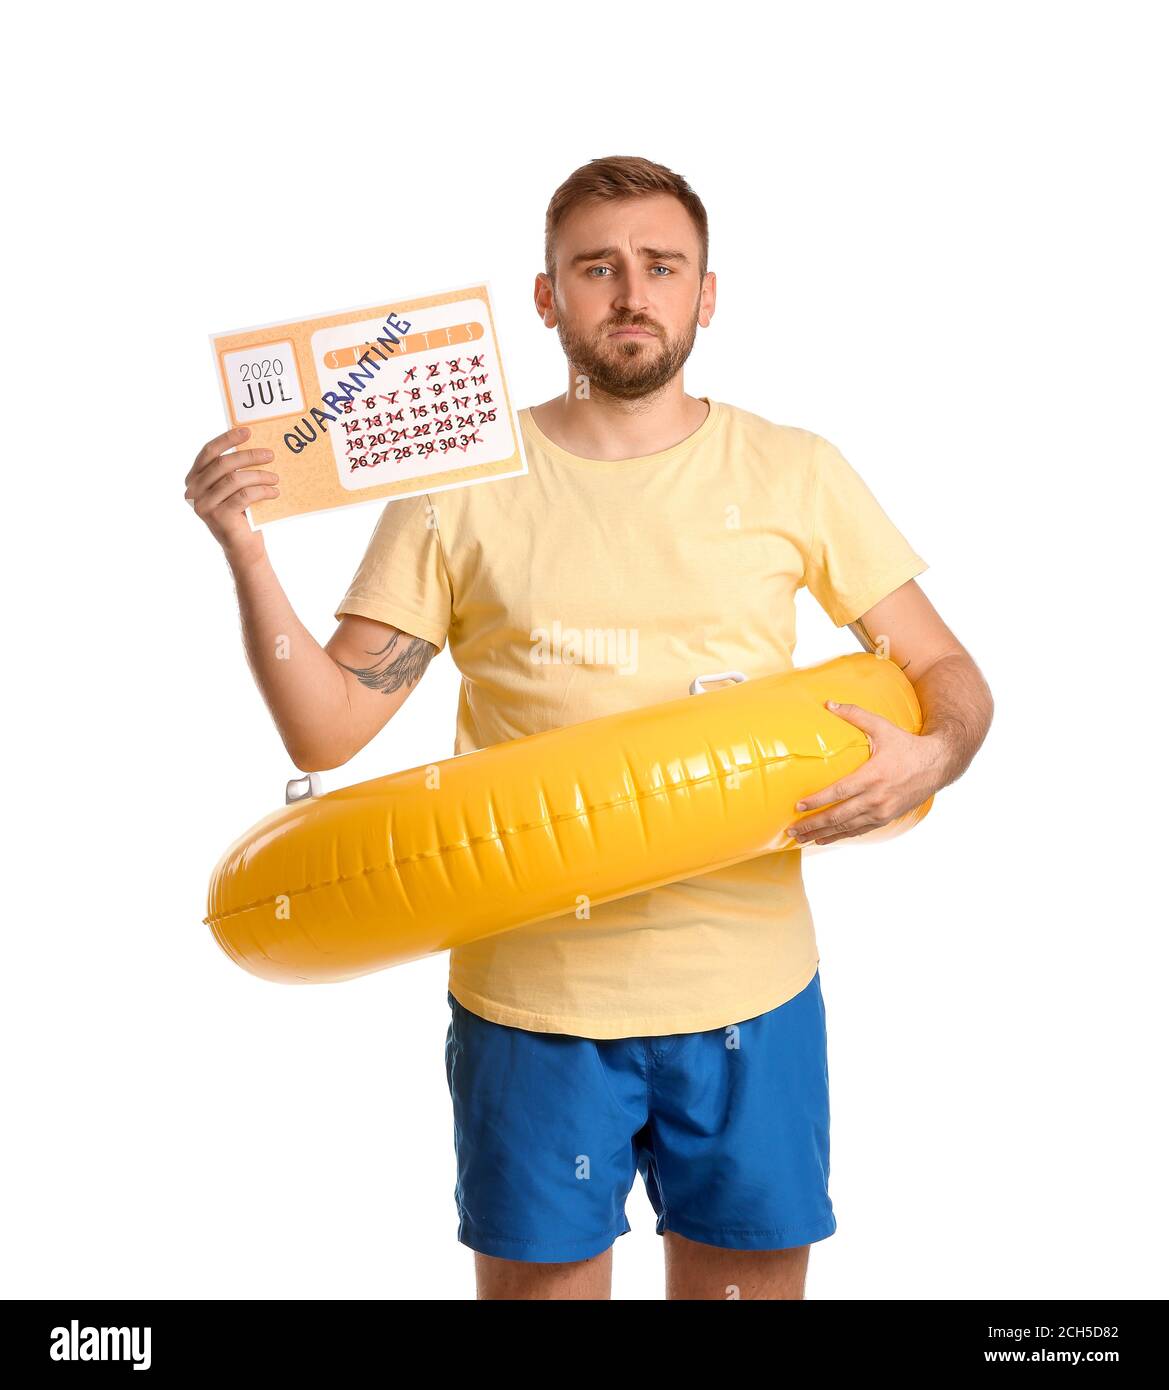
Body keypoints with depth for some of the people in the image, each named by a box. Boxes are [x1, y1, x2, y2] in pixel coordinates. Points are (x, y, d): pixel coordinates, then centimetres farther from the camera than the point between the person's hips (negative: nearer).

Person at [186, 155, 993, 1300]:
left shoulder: (794, 474, 2)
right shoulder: (460, 490, -1)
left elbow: (950, 674, 6)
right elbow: (326, 732, -3)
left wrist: (928, 754, -15)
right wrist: (245, 556, -15)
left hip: (752, 991, 1)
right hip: (529, 993, 0)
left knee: (751, 1282, 14)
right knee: (536, 1279, 13)